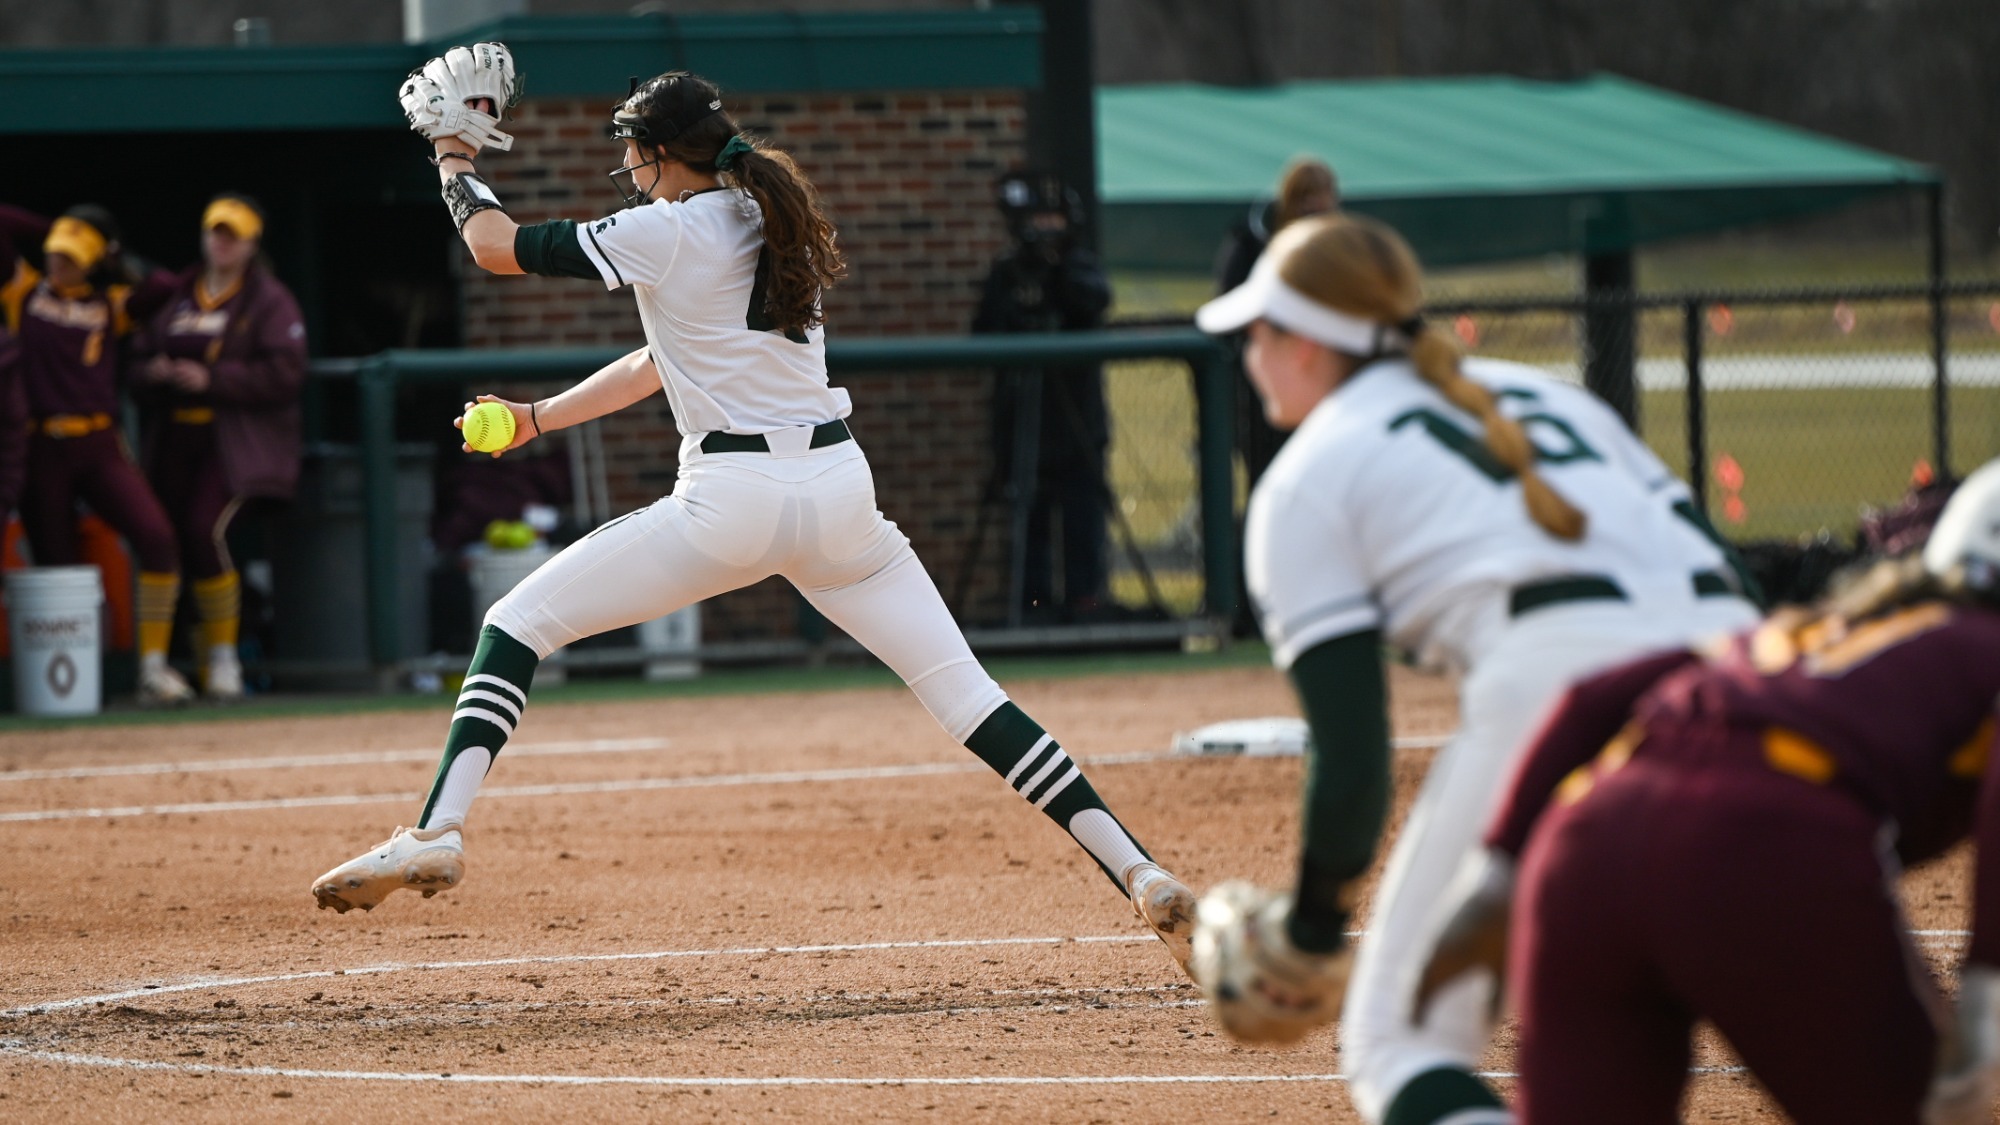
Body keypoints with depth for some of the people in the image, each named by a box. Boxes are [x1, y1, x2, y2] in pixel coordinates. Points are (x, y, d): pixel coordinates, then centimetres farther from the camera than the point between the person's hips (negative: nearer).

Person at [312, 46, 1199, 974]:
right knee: (965, 696, 5)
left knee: (517, 624, 5)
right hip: (840, 491, 6)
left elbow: (497, 246, 1)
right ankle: (1140, 873, -6)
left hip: (732, 503, -6)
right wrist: (539, 419, 33)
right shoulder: (770, 226, 18)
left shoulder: (666, 235, -3)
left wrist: (455, 156, 20)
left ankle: (436, 834, -10)